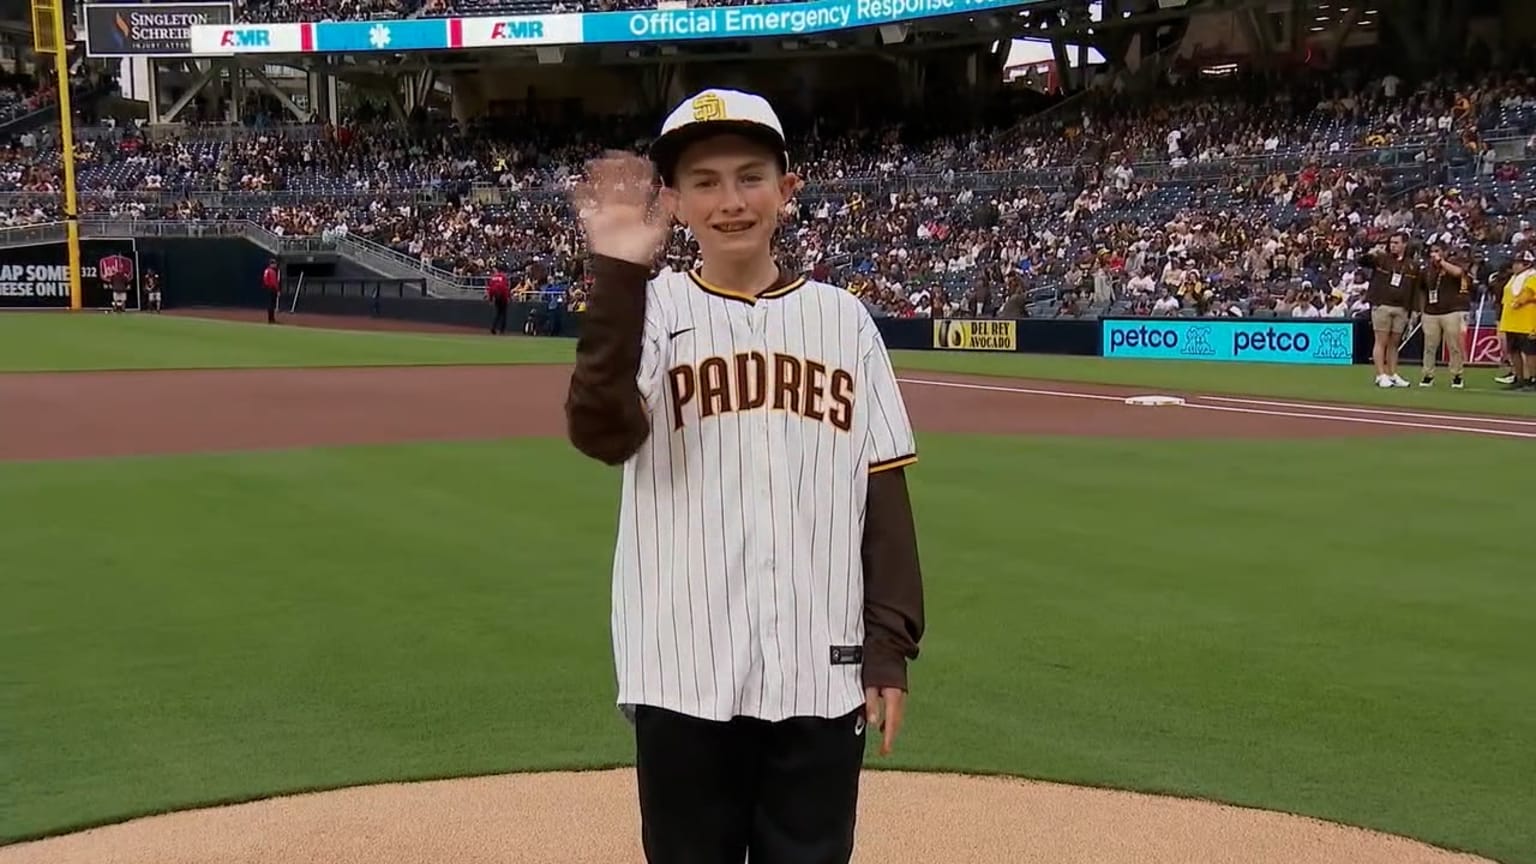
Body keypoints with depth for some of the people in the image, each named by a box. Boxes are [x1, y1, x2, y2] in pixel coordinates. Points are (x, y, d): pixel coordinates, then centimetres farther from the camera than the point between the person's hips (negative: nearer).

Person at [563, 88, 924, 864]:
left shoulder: (844, 319, 6)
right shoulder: (652, 311, -2)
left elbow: (883, 491, 7)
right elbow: (602, 434, -22)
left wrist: (890, 644, 3)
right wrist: (618, 275, -29)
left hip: (822, 676, 2)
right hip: (686, 676, -2)